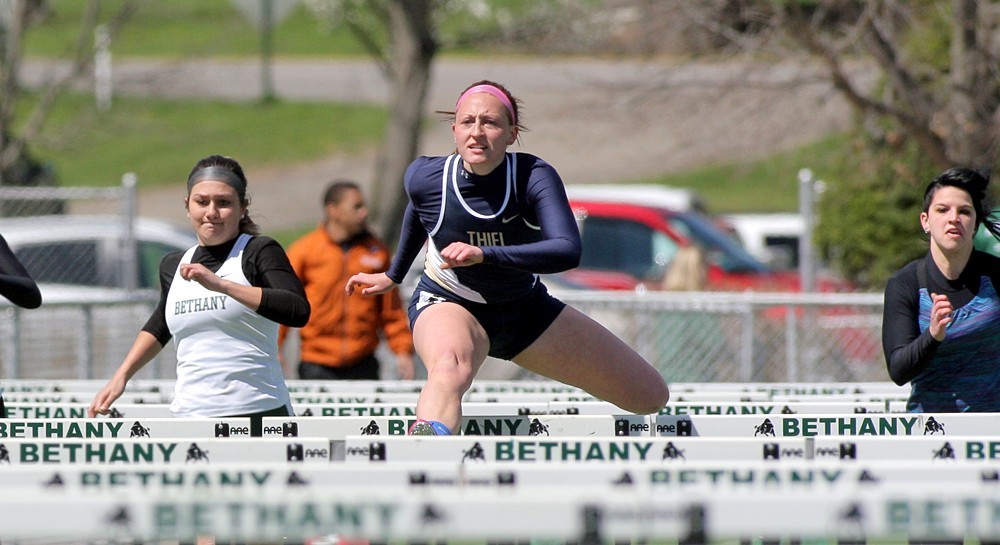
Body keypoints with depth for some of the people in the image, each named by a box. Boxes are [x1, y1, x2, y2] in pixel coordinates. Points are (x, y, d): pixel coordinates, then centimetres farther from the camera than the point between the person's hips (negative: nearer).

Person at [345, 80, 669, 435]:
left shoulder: (534, 177, -24)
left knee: (651, 397, 5)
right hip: (448, 303, -2)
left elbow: (568, 251, -40)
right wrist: (394, 275, 23)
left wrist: (483, 254, -51)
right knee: (449, 369, -42)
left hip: (527, 309, 2)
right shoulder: (424, 177, -19)